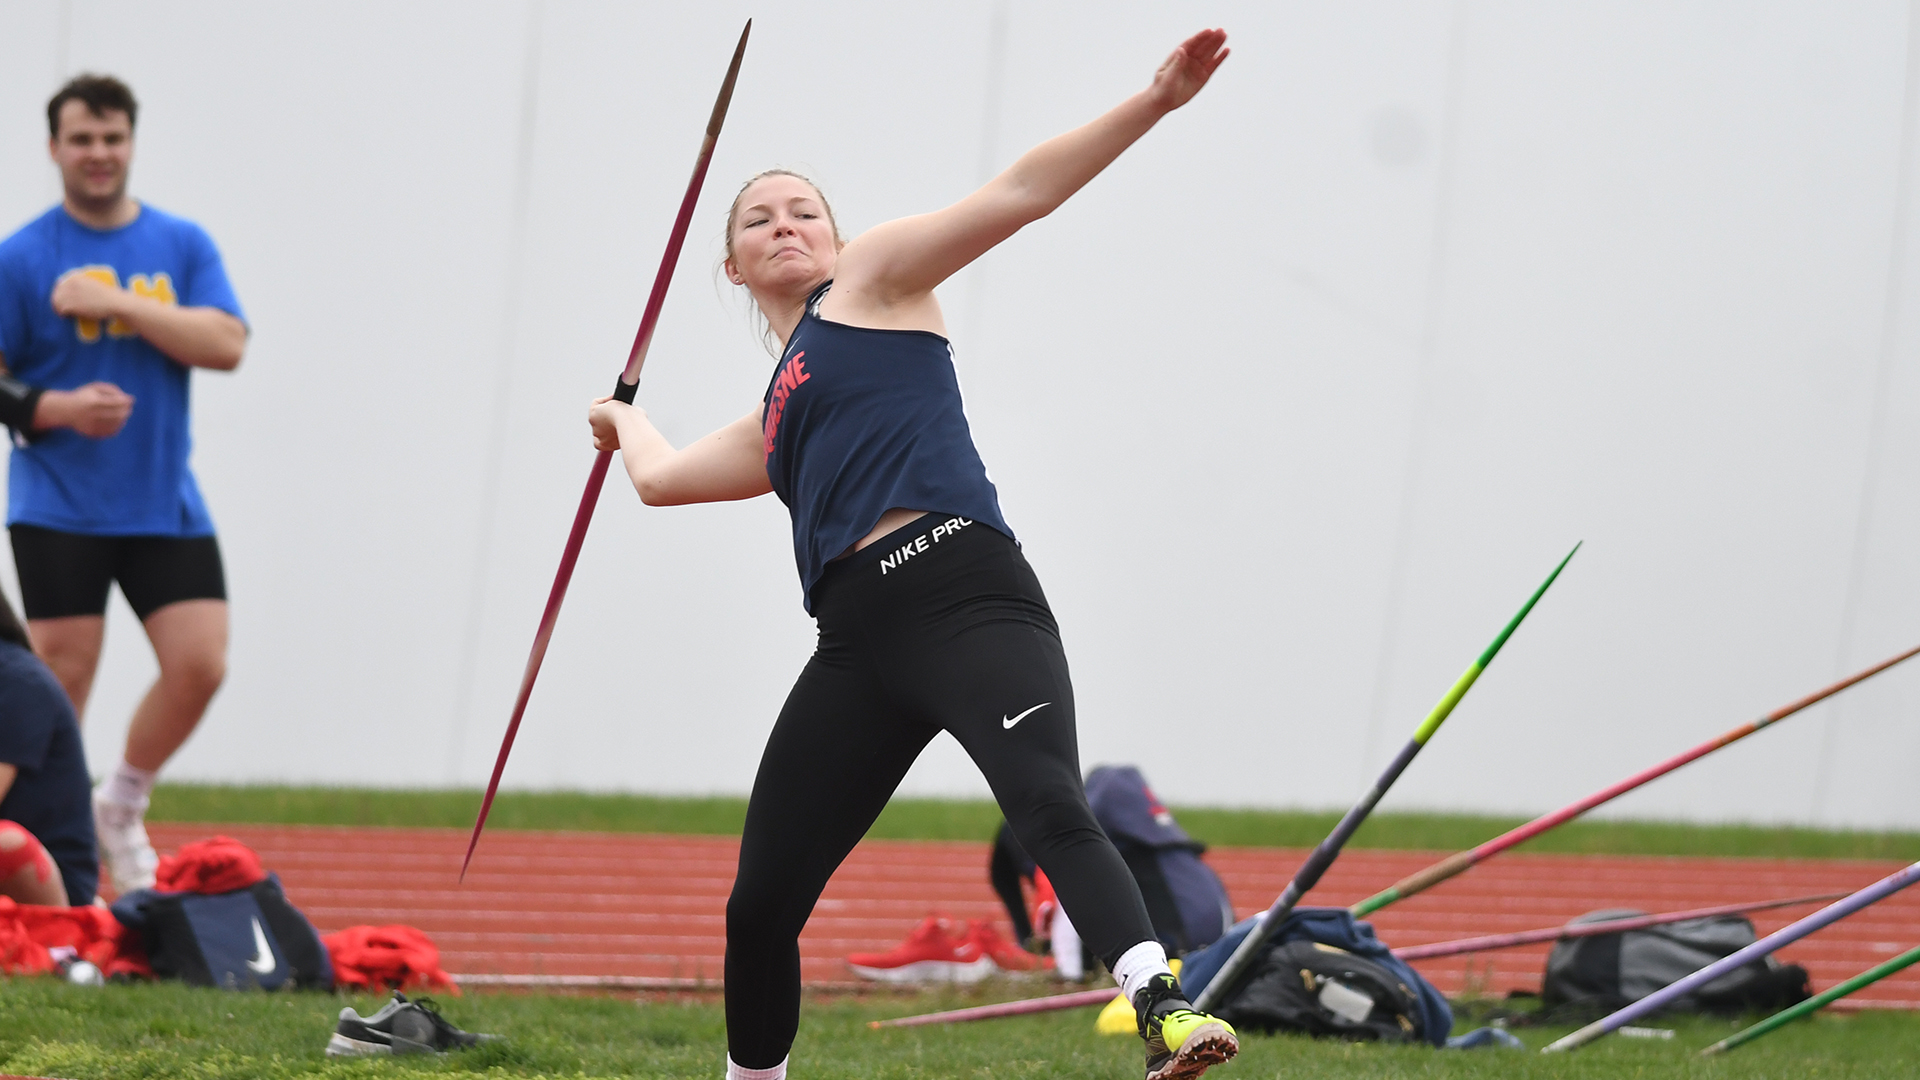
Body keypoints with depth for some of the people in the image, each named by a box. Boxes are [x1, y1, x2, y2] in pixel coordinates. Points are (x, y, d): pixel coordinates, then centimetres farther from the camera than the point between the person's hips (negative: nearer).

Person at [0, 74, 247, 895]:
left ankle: (121, 805, 17)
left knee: (200, 665, -5)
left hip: (167, 509, 3)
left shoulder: (182, 244, 6)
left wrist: (116, 303, -15)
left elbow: (226, 344, -8)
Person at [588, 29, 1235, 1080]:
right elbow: (662, 477, 48)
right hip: (857, 644, 7)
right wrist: (627, 421, 70)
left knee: (1051, 808, -31)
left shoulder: (870, 278, 15)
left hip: (962, 593, -7)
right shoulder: (773, 422, 31)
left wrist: (1153, 101, -4)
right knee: (760, 903, 6)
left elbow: (1020, 193, 5)